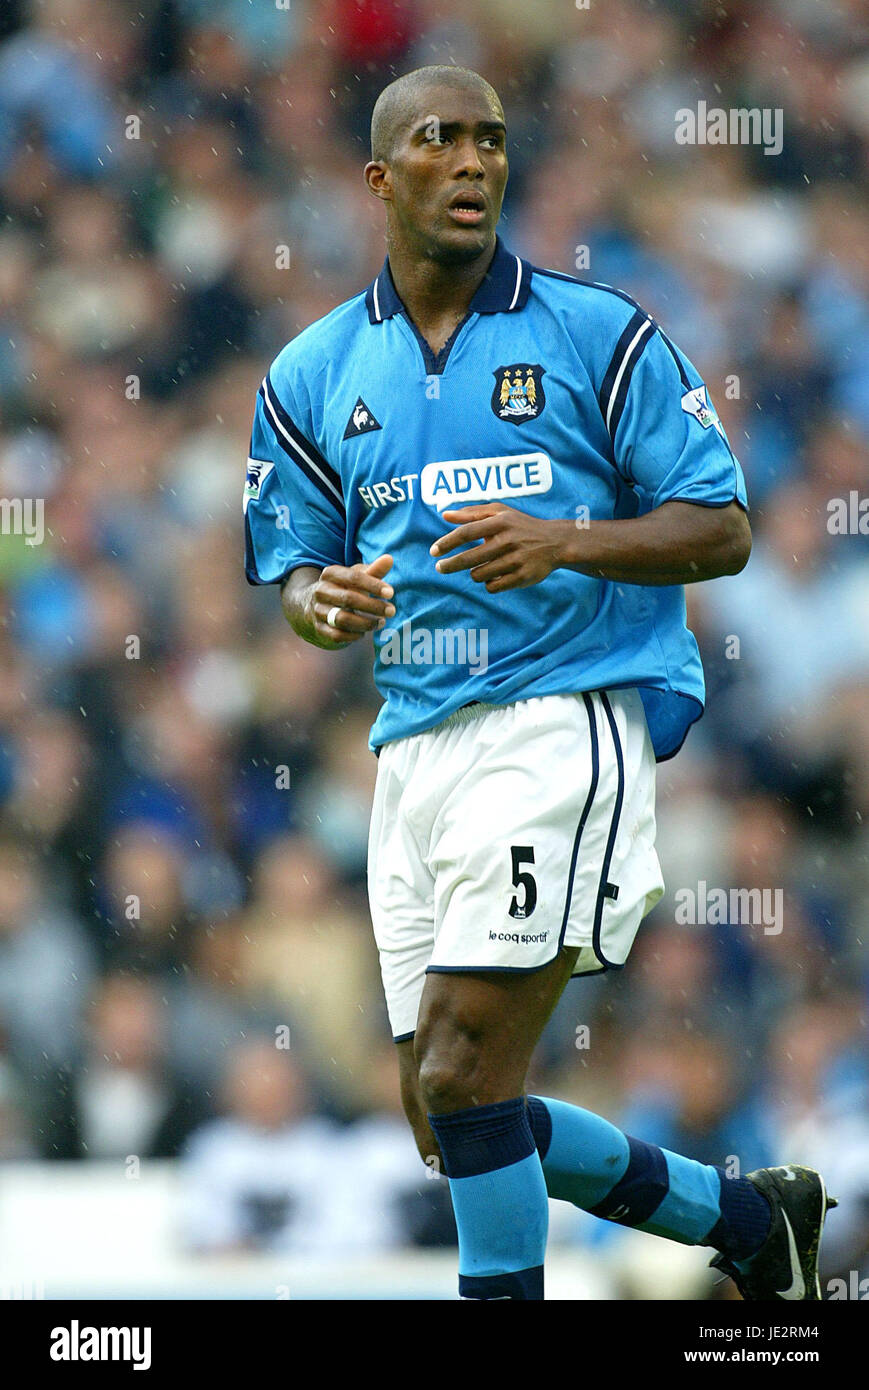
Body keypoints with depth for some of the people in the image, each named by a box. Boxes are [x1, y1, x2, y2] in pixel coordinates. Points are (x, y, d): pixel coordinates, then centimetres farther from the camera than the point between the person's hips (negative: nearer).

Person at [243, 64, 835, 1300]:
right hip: (415, 743, 6)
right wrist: (324, 604, -9)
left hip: (570, 720, -6)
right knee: (451, 1119, 8)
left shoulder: (600, 335, 0)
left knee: (462, 1077, -17)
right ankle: (747, 1220, 25)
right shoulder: (313, 375, 11)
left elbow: (722, 531, -2)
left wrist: (562, 543, -18)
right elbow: (295, 576, 16)